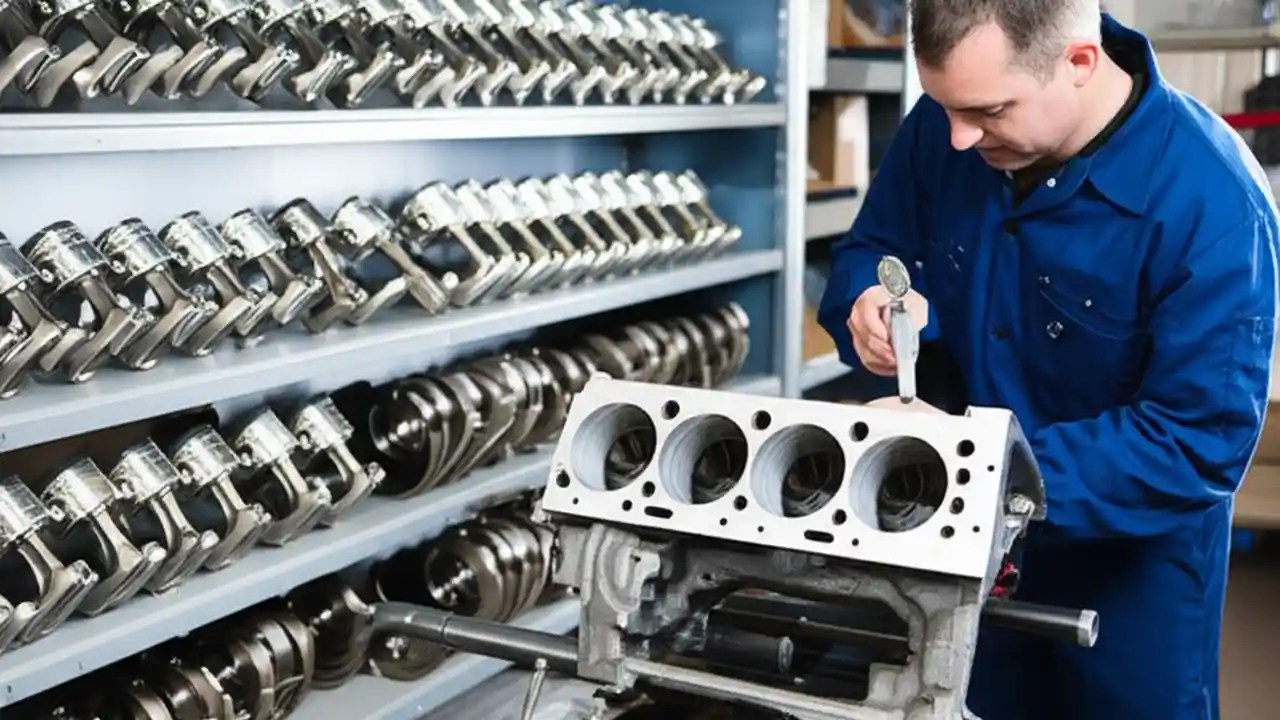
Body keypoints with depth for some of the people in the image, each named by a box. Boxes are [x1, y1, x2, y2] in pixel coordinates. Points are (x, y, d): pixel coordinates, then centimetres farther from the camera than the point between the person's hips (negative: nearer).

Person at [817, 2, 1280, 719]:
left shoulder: (1210, 199, -28)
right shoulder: (942, 127, -12)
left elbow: (1204, 440, -27)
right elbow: (870, 249, 3)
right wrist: (872, 300, -21)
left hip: (1130, 559, -4)